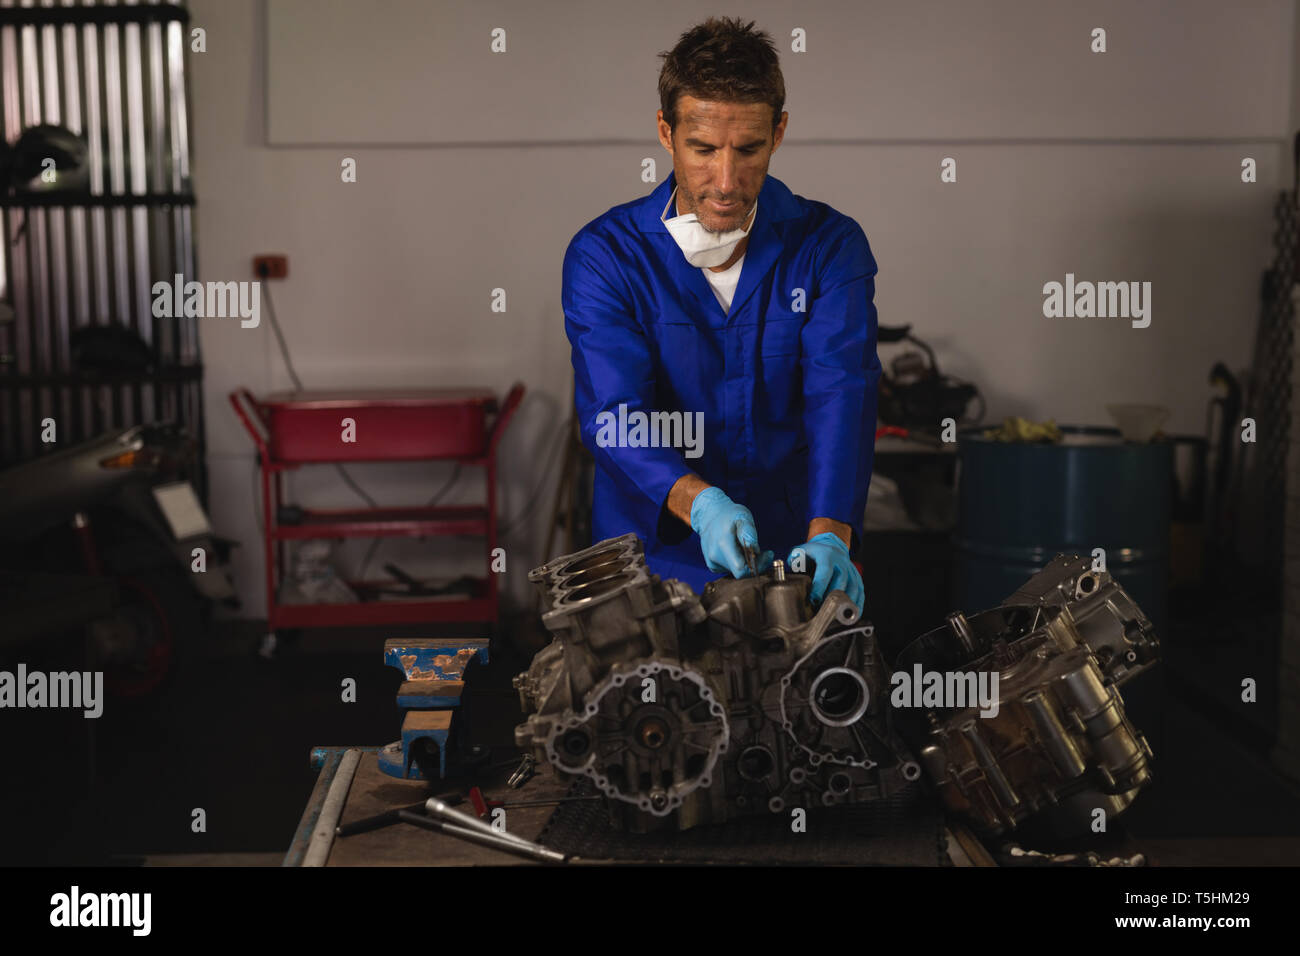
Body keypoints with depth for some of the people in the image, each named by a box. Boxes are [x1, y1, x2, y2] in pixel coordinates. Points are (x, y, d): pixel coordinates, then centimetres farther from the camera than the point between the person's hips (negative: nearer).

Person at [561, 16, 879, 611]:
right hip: (654, 558, 0)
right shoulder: (603, 256, -2)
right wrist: (699, 503, -32)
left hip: (792, 556, 1)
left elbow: (841, 394, -12)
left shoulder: (830, 247, 1)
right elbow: (613, 415, -13)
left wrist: (829, 535, -29)